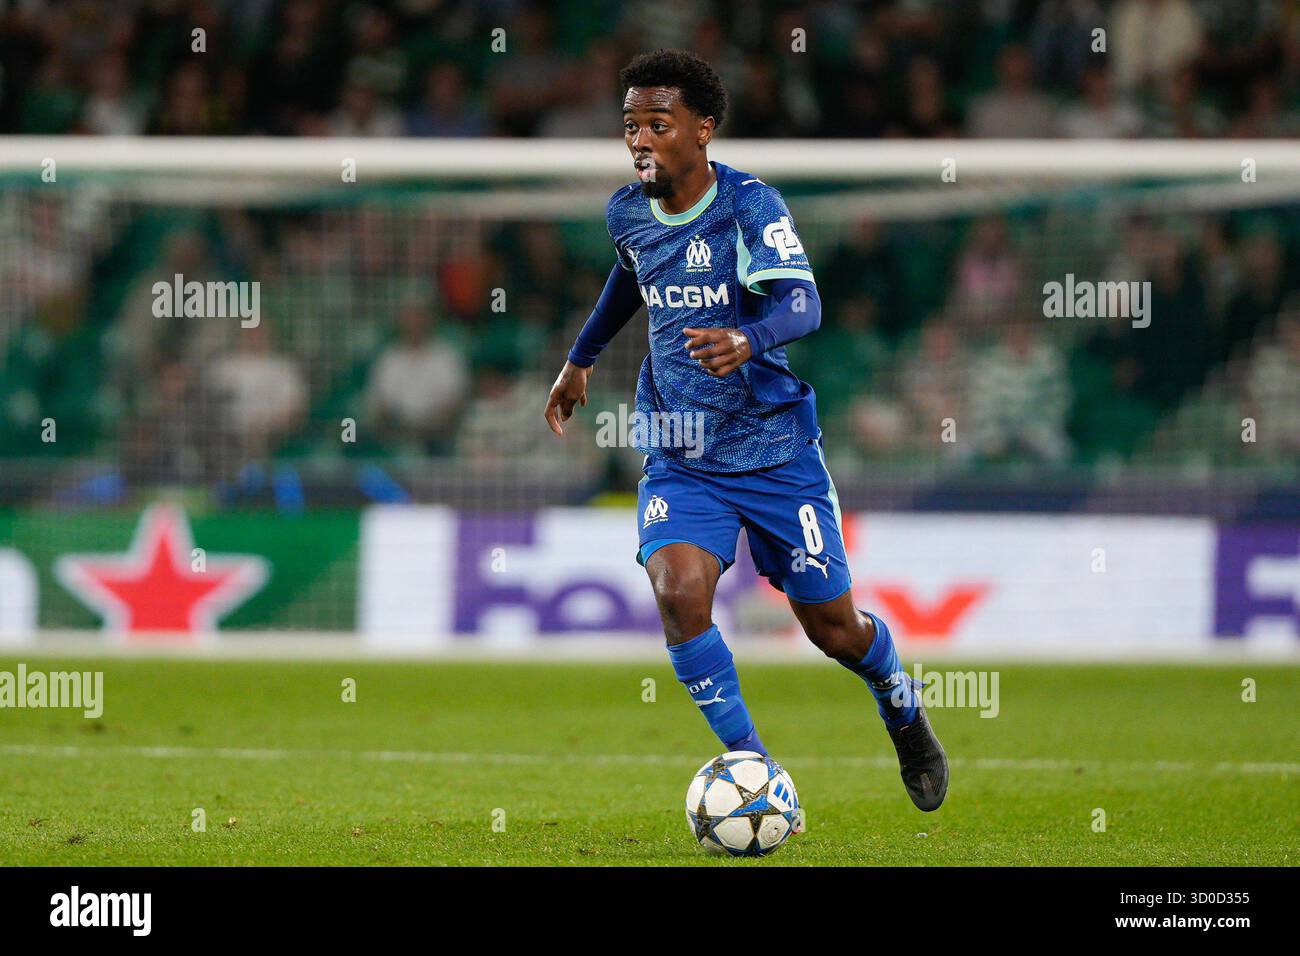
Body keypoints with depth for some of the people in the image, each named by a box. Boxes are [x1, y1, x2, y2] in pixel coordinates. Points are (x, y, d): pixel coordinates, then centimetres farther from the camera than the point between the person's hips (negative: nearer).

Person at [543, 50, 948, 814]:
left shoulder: (749, 202, -15)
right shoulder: (628, 214, 1)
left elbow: (802, 303, -29)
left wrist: (745, 340, -49)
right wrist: (581, 359, 35)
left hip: (775, 449, -3)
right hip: (680, 458, 3)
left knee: (833, 627, 5)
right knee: (679, 595, -22)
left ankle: (902, 705, 41)